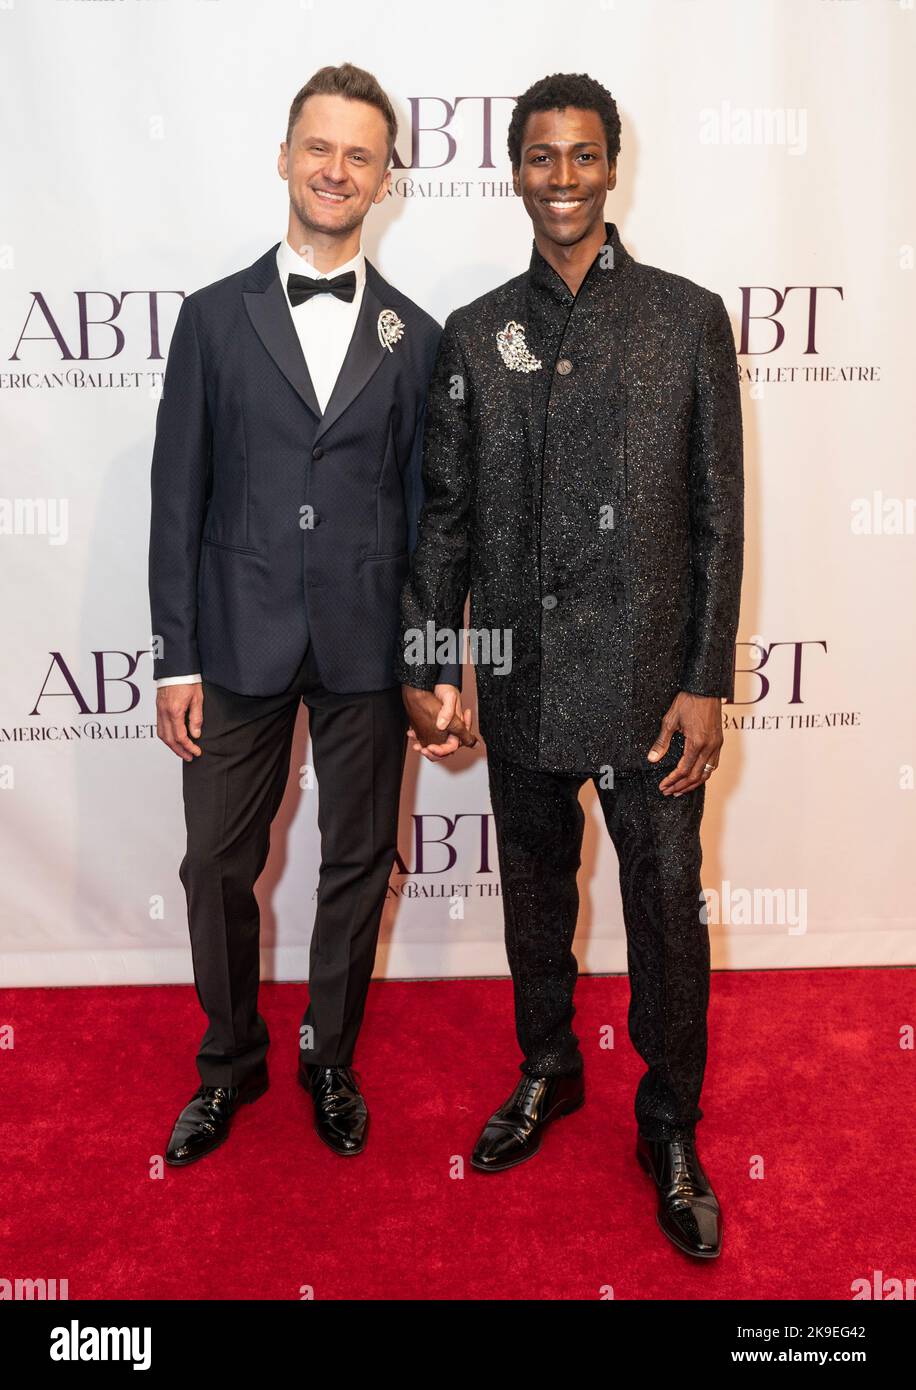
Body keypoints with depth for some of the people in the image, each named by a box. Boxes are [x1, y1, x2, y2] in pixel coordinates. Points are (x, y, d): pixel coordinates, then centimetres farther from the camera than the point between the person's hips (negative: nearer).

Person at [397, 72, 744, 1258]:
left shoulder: (688, 318, 0)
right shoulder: (472, 336, 6)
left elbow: (718, 516, -2)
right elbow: (445, 516, 7)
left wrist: (707, 682, -7)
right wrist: (424, 666, 2)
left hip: (646, 682, -2)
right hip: (521, 682, 2)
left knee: (667, 912, 6)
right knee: (534, 893, 17)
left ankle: (670, 1128, 29)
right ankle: (547, 1072, 41)